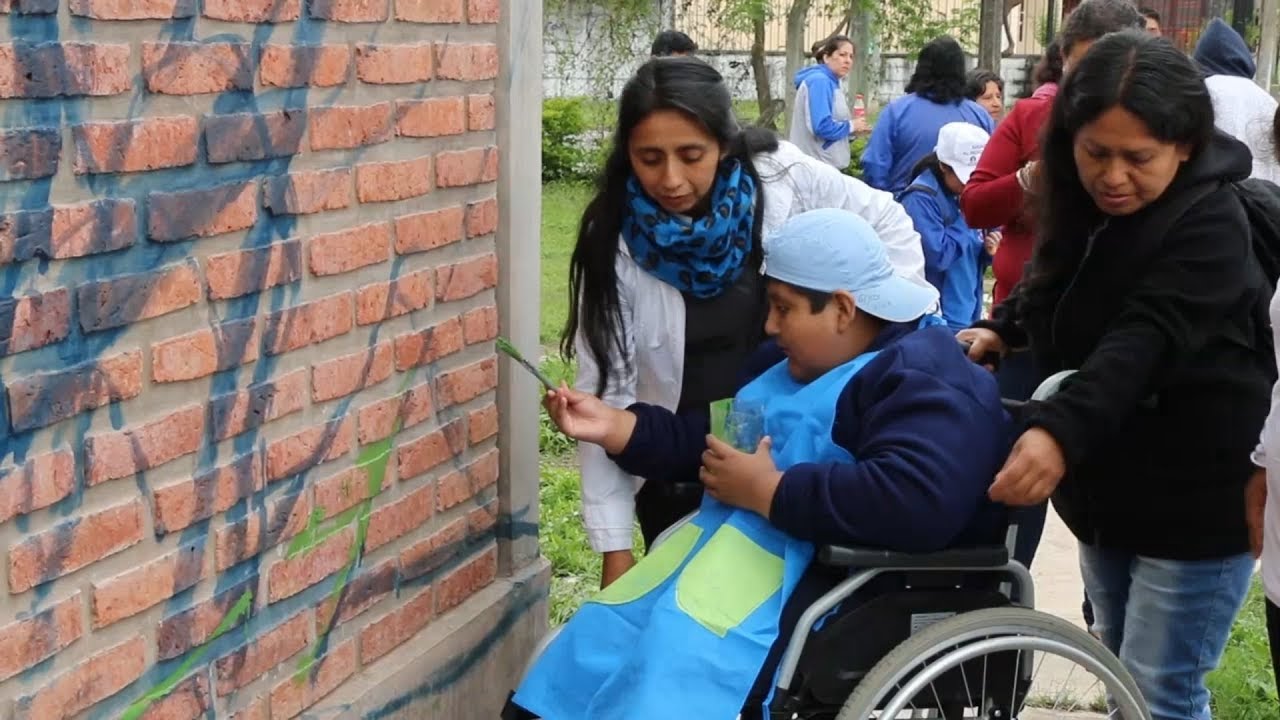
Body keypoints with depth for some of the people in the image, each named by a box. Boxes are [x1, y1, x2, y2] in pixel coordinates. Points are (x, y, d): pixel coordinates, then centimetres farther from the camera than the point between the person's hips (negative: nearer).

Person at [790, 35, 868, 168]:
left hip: (827, 164, 10)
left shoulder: (831, 82, 15)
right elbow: (822, 126, -25)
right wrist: (851, 126, -10)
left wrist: (852, 128, 2)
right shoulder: (819, 81, -14)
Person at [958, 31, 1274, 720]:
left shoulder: (1209, 225, -22)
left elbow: (1145, 341, -38)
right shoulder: (1084, 210, 1)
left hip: (1193, 506, -8)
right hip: (1104, 490, 8)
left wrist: (1060, 430, -54)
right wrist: (1000, 329, -2)